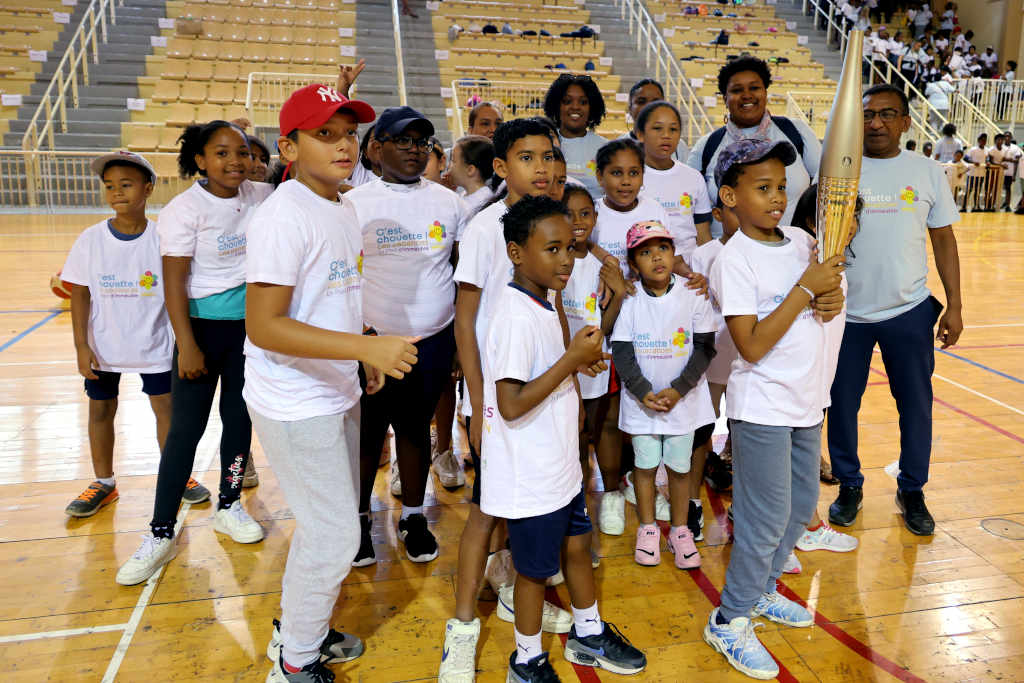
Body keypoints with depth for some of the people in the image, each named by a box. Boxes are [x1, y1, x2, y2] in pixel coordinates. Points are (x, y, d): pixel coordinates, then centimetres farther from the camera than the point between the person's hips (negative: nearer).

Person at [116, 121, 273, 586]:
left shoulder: (261, 197, 0)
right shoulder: (184, 210, -13)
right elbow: (174, 281, -14)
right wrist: (186, 346, -17)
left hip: (251, 322, 4)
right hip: (204, 323, -4)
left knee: (240, 418, 12)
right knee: (186, 429, -1)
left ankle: (228, 506, 30)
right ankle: (161, 534, 10)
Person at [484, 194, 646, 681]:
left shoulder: (541, 305, 6)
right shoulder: (516, 316, -26)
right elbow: (510, 405, -29)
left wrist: (579, 361, 6)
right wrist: (571, 361, -26)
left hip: (559, 465, 9)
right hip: (531, 477, -9)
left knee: (576, 546, 24)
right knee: (535, 569, 10)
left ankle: (588, 635, 46)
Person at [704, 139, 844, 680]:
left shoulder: (801, 241, 4)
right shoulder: (734, 260, -17)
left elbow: (827, 303, 17)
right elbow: (752, 345, -23)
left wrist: (832, 294, -7)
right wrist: (805, 289, -21)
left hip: (806, 400, 8)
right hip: (762, 406, -8)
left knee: (801, 506, 19)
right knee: (767, 519, 1)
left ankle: (761, 590, 40)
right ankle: (730, 621, 20)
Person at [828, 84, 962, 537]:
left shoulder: (928, 173, 3)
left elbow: (943, 240, 7)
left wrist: (954, 306, 4)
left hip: (909, 311, 1)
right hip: (846, 312, -1)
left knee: (916, 404, 9)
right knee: (842, 403, 9)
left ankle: (912, 490, 29)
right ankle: (849, 485, 29)